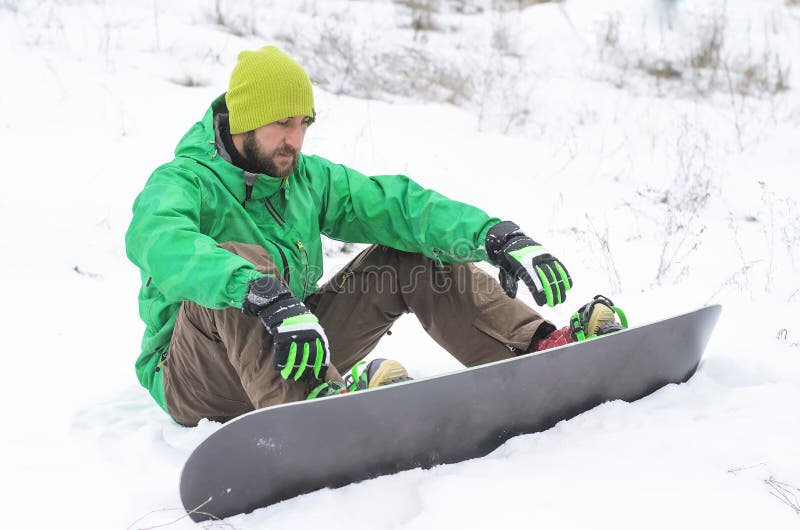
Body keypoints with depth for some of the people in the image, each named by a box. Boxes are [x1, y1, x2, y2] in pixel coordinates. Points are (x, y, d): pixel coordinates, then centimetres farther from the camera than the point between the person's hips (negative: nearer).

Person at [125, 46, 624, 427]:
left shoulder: (310, 179, 6)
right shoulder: (184, 182, -13)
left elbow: (394, 202, -5)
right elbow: (158, 239, -36)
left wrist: (499, 237, -22)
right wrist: (269, 297, -52)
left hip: (292, 350, 6)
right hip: (195, 384, -5)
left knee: (413, 255, -2)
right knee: (242, 260, -35)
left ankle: (539, 344, -14)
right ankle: (312, 405, -55)